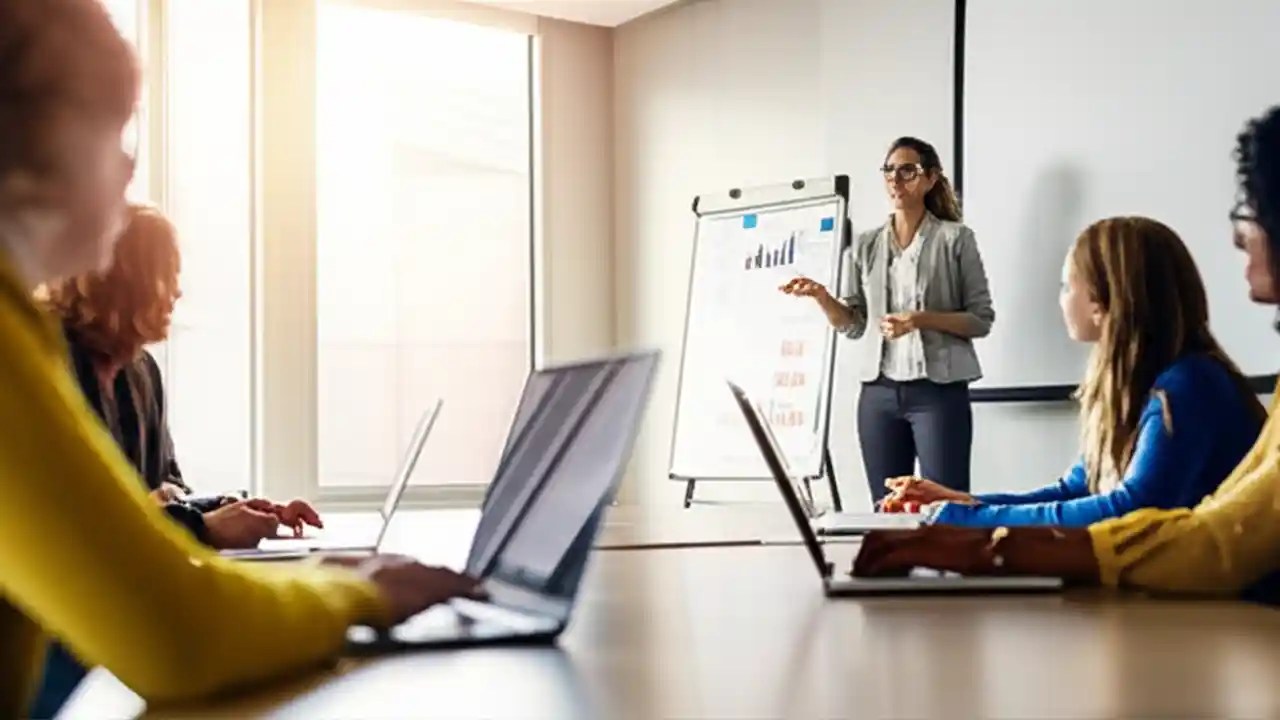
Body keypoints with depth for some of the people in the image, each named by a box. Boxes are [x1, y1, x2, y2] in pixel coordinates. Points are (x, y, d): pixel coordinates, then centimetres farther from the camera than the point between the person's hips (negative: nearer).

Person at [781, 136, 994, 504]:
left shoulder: (954, 239, 0)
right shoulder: (866, 246, 11)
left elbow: (982, 319, -1)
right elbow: (853, 324, 13)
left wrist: (923, 319, -15)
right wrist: (822, 297, -6)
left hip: (939, 390, -4)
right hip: (879, 392, 4)